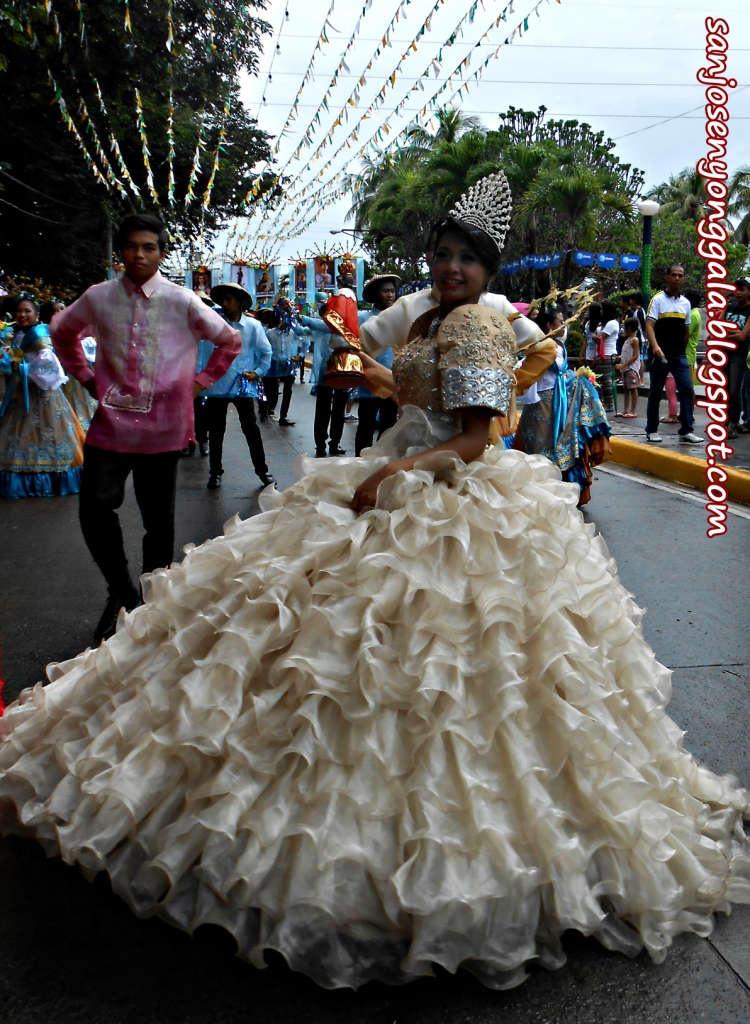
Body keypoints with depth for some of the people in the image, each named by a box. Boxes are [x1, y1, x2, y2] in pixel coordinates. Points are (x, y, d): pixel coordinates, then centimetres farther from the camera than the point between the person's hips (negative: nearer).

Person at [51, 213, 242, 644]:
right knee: (96, 508, -8)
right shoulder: (99, 298, 1)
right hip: (111, 423, 1)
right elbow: (63, 332, 21)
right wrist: (87, 378, 11)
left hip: (162, 428, -1)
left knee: (159, 520, 7)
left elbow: (230, 341, 10)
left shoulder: (182, 302, -3)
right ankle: (122, 591, 15)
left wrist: (198, 383, 6)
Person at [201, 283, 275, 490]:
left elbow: (266, 351, 7)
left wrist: (259, 372, -2)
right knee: (216, 431, 8)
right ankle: (215, 472, 21)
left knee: (251, 429, 2)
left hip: (243, 386, -1)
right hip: (216, 385, 1)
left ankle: (262, 470, 12)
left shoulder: (252, 325, 2)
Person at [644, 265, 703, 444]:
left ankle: (686, 431, -1)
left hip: (679, 355, 4)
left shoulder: (686, 302, 11)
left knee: (687, 390, -5)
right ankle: (652, 430, 14)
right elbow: (649, 325, -14)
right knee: (656, 393, 3)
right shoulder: (658, 299, -4)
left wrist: (682, 350, 16)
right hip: (660, 354, -4)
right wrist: (655, 346, -28)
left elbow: (686, 330, 18)